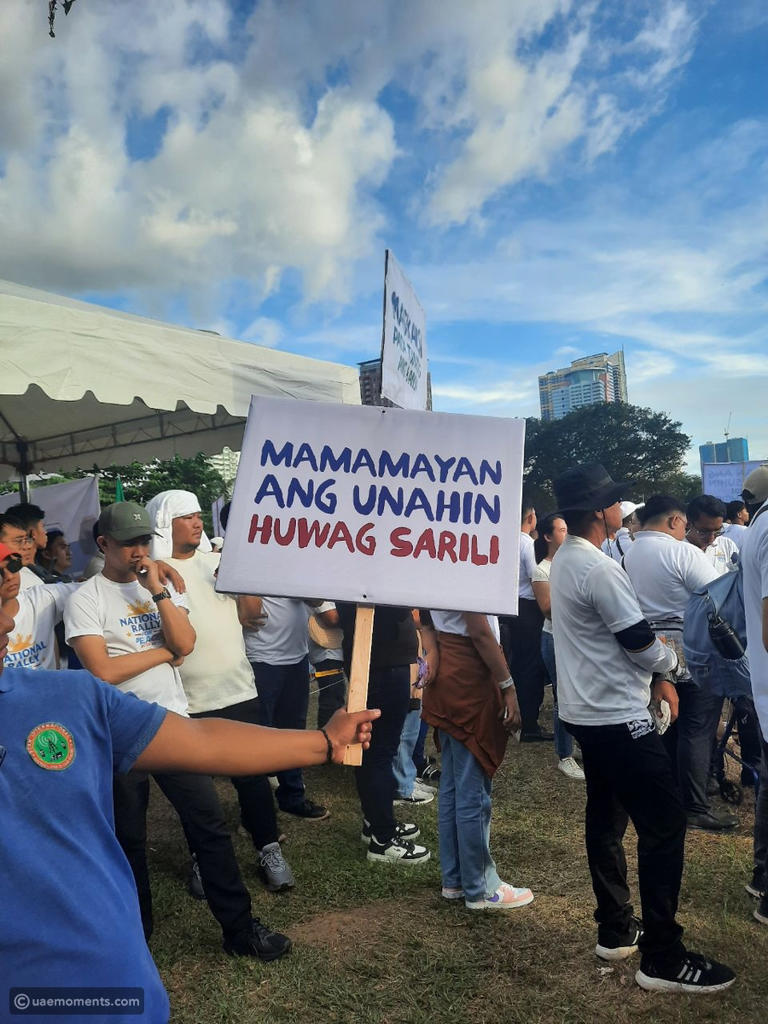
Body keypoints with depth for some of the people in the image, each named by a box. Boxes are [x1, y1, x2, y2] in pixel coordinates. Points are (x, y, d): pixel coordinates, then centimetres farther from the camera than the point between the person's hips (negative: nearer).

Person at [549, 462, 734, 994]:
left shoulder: (565, 560, 9)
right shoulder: (600, 570, -22)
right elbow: (642, 645, -17)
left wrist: (657, 678, 11)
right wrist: (671, 663, 5)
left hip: (588, 711, 10)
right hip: (619, 717, -10)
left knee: (606, 819, 17)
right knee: (665, 825, -1)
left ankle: (616, 930, 29)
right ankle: (663, 960, 8)